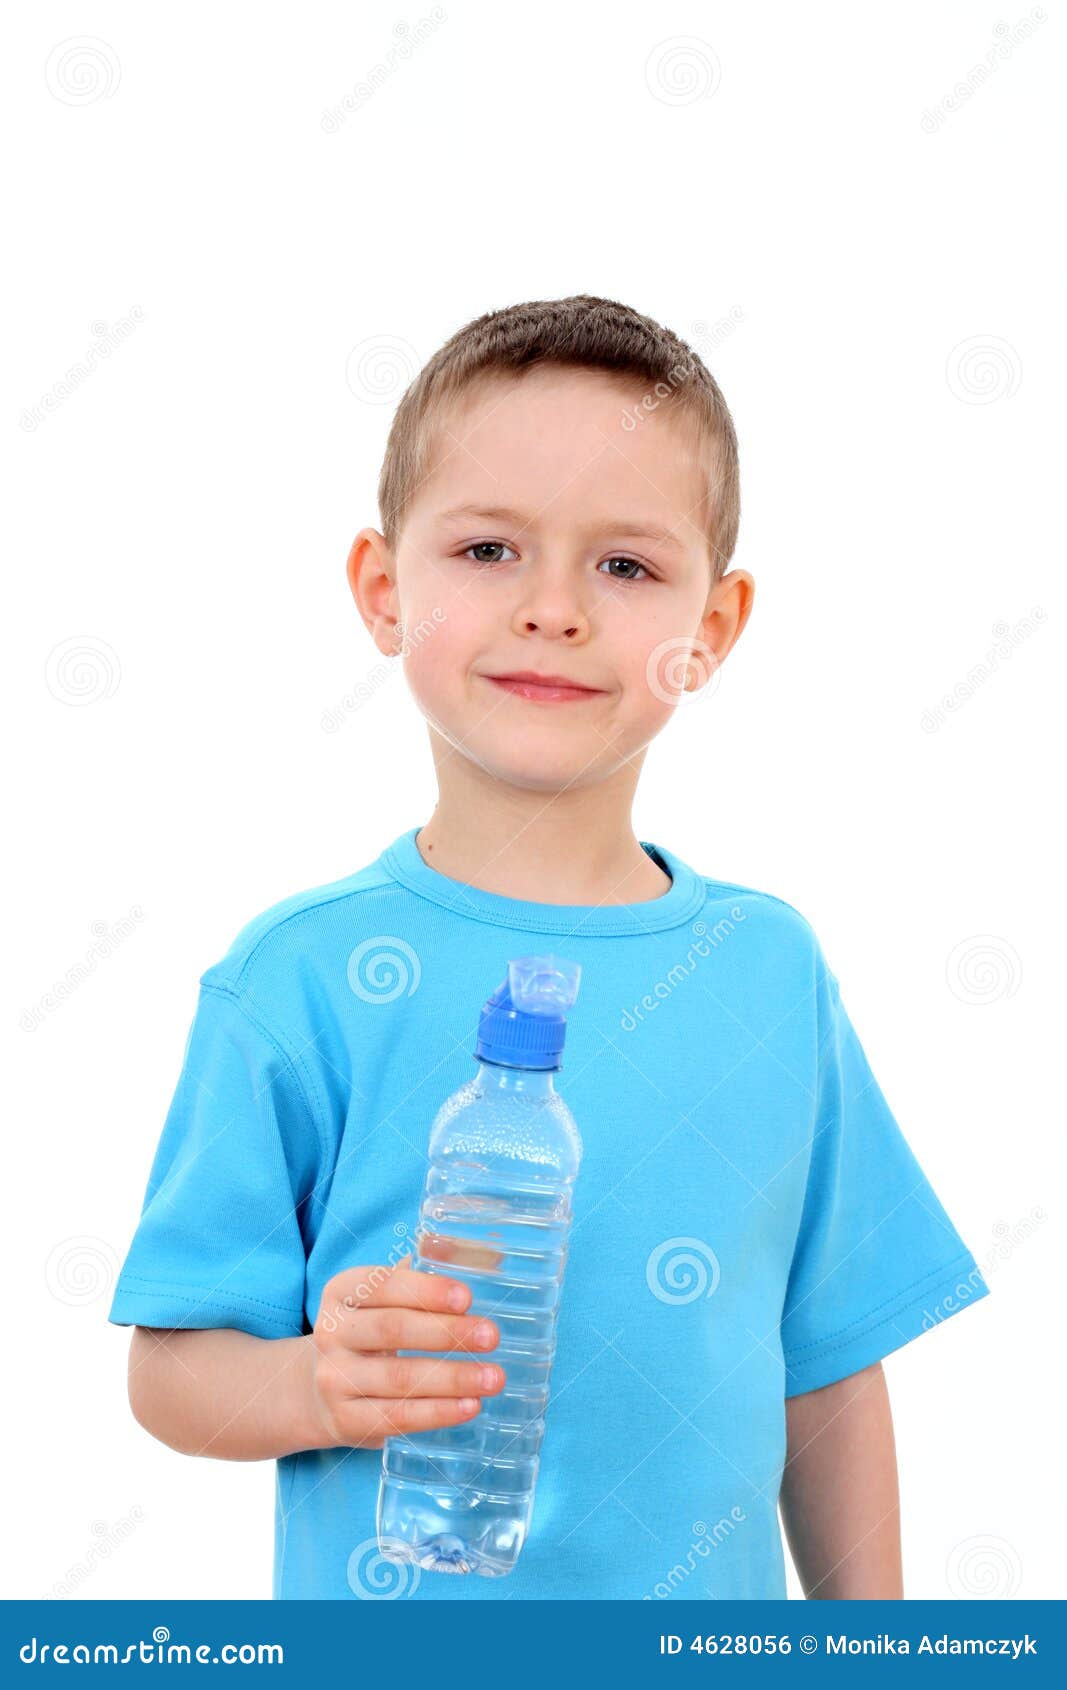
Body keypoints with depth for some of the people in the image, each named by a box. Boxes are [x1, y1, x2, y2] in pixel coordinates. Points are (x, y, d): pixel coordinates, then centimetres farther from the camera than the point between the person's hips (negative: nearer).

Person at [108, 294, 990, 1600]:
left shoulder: (772, 967, -2)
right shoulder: (301, 976, -13)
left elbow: (829, 1374, 4)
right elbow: (171, 1369, -10)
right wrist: (316, 1385, -28)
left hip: (713, 1623, 3)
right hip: (390, 1610, -3)